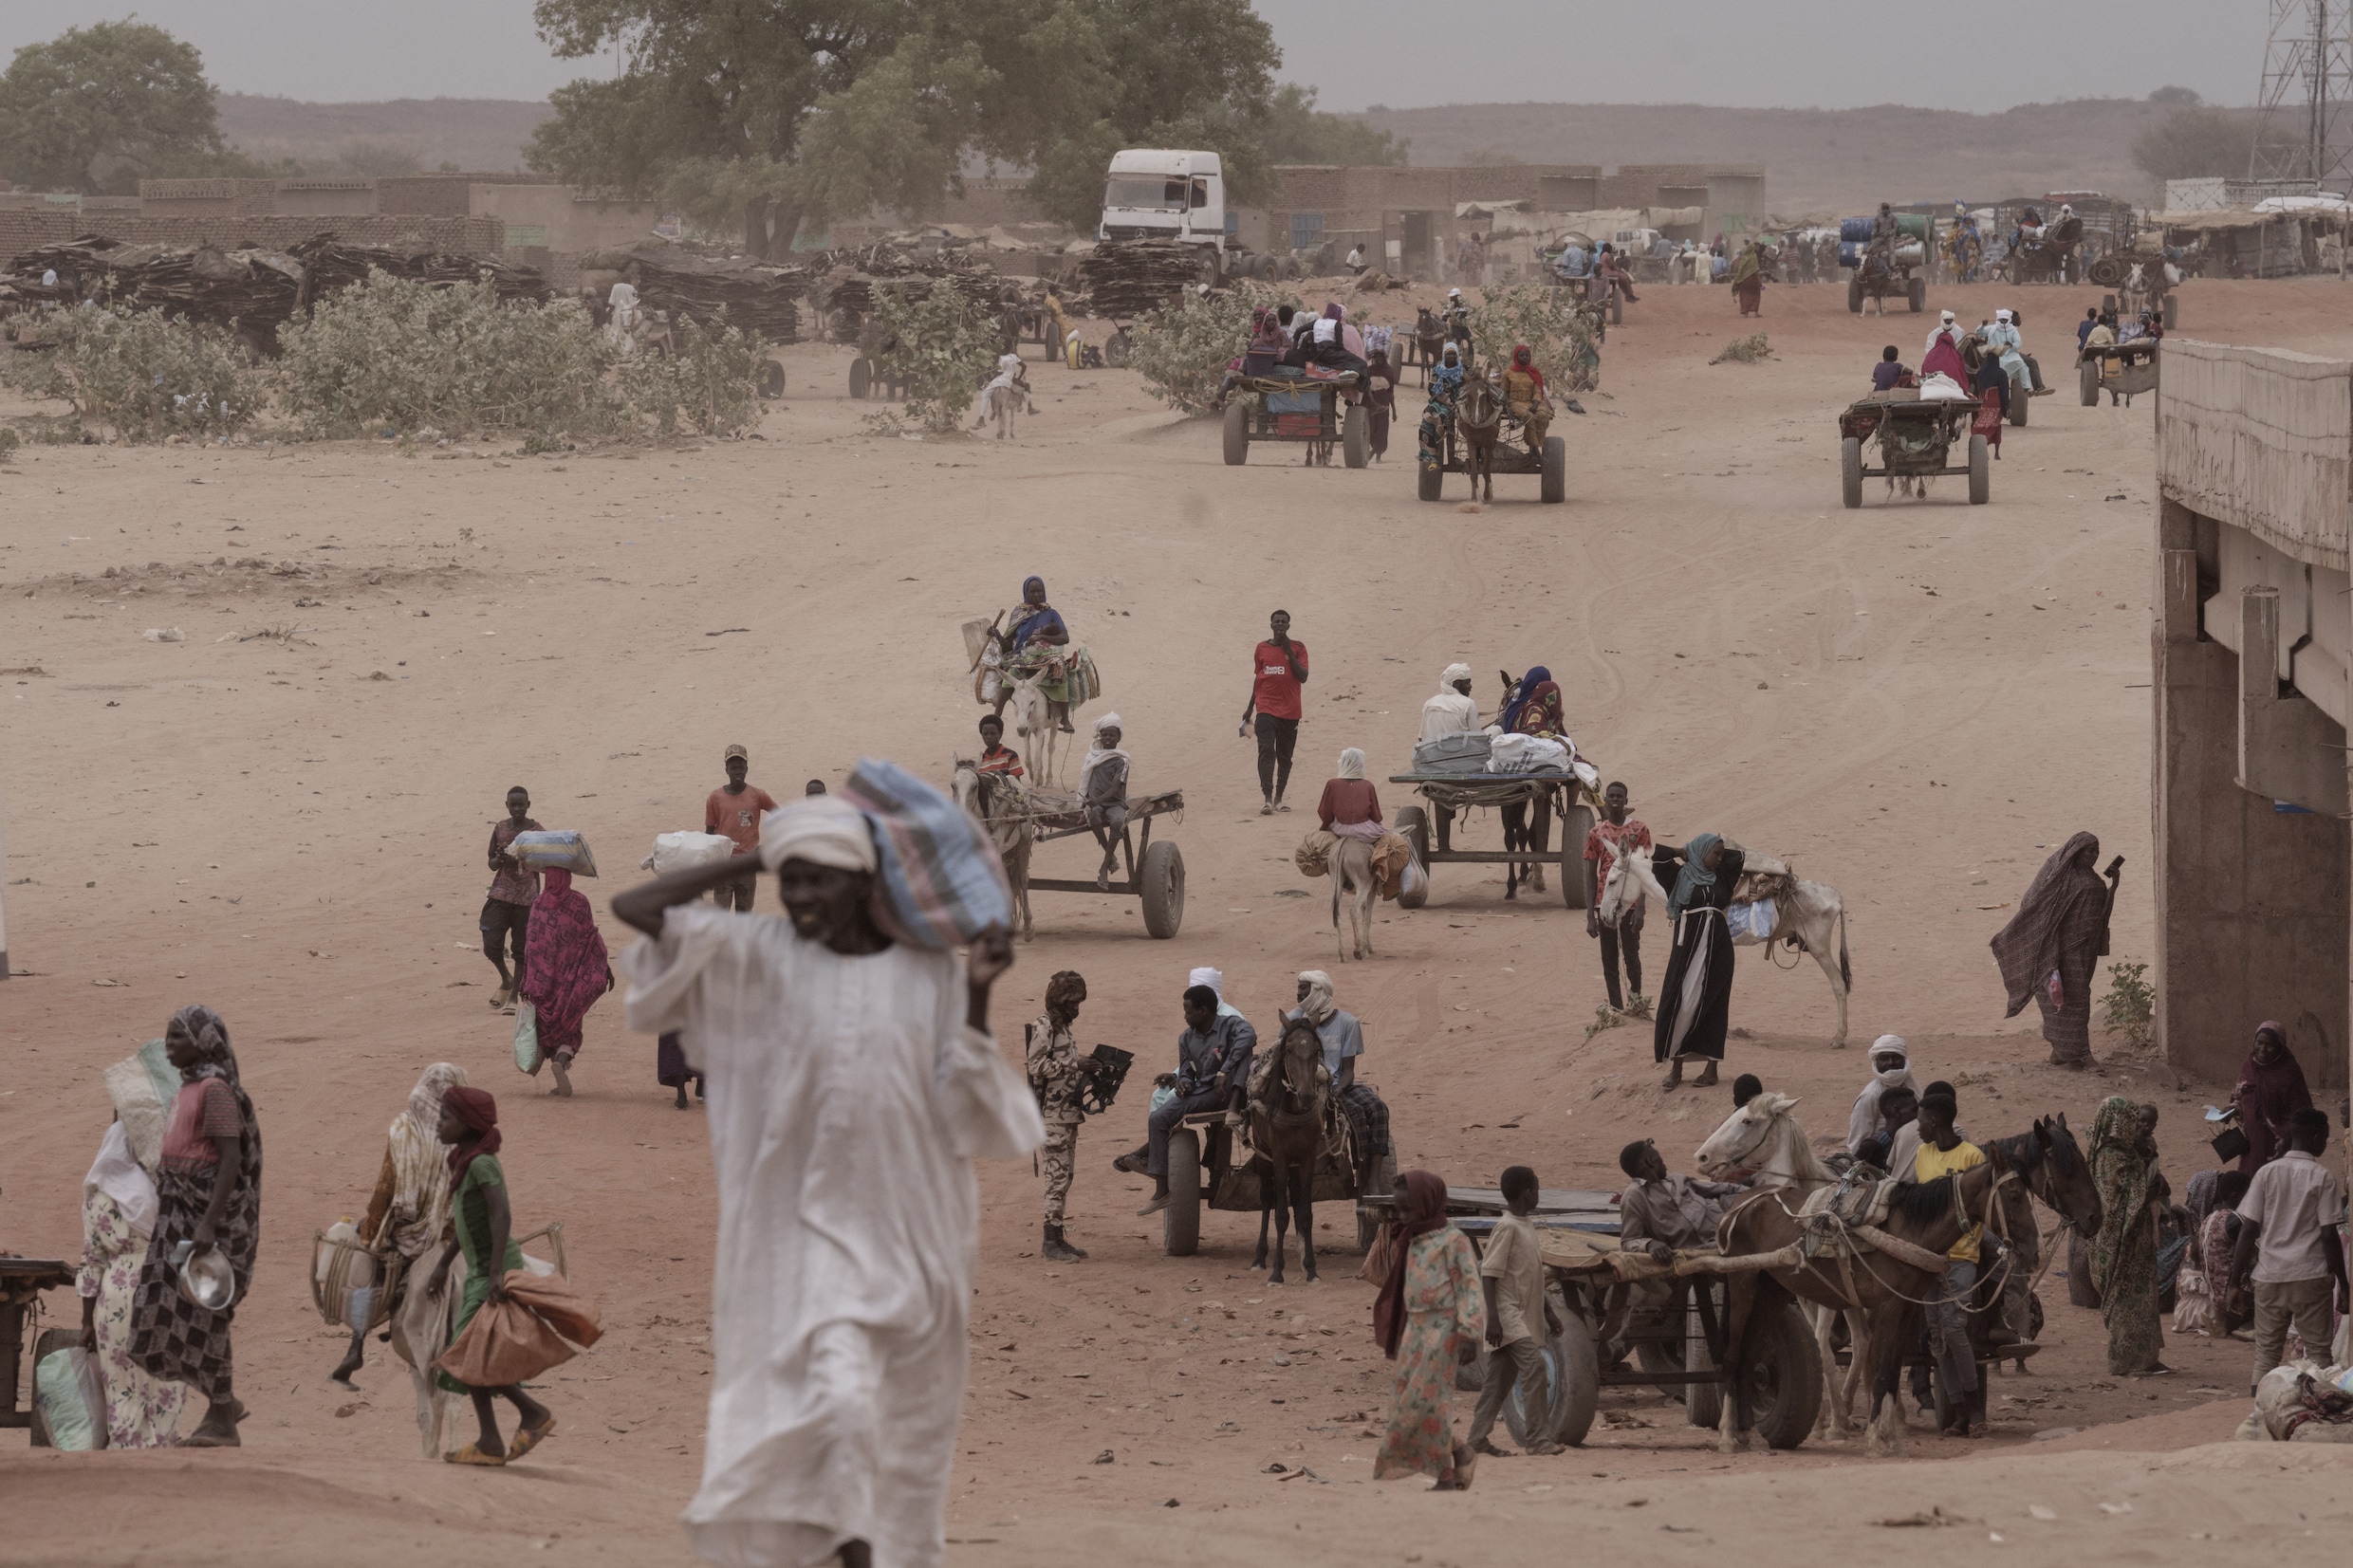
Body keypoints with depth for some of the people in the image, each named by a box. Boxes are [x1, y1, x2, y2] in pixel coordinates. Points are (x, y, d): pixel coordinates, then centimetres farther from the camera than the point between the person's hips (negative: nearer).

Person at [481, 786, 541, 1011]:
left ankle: (514, 996, 8)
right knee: (491, 944, -9)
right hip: (500, 895, 1)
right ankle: (506, 980, 20)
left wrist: (537, 898, 2)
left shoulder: (535, 831, 0)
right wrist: (500, 859, -11)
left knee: (522, 950, 0)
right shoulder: (500, 829, 5)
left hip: (526, 898, -1)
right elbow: (491, 864, 10)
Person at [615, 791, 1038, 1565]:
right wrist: (748, 860, -3)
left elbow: (963, 1109, -2)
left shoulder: (931, 973, -1)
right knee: (839, 1396, -20)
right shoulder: (763, 957, -3)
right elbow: (634, 907, -9)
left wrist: (978, 995, -12)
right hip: (808, 1230, -2)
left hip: (912, 1231, 2)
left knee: (905, 1430, 10)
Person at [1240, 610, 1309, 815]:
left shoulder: (1297, 648, 2)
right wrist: (1249, 709, 18)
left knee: (1285, 756, 7)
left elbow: (1303, 677, -8)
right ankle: (1268, 800, -21)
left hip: (1290, 712, 0)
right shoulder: (1261, 649, 7)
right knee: (1266, 752, -14)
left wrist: (1289, 651, -12)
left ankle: (1279, 798, 18)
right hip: (1266, 709, 0)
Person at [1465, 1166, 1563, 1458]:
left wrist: (1548, 1313, 23)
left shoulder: (1526, 1227, 15)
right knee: (1534, 1365, -19)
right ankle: (1537, 1438, -19)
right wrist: (1493, 1319, -24)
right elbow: (1488, 1274, -18)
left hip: (1525, 1314, 9)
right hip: (1509, 1314, -9)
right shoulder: (1507, 1228, -14)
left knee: (1499, 1379, 9)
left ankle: (1477, 1439, 13)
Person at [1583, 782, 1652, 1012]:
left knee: (1631, 956, -4)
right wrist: (1590, 915, -2)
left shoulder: (1639, 831, -1)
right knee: (1609, 961, 3)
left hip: (1630, 903, -2)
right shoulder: (1597, 834, 4)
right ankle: (1616, 1008, 10)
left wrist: (1640, 908, -13)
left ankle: (1636, 995, 21)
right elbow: (1591, 876, 4)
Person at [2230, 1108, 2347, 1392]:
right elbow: (2329, 1235, -7)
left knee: (2266, 1351, 8)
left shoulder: (2267, 1173, 4)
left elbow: (2249, 1230, 2)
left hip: (2269, 1275, 3)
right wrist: (2342, 1281, 1)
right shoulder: (2323, 1177, -4)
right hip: (2310, 1275, -3)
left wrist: (2237, 1279, 7)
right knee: (2317, 1349, 3)